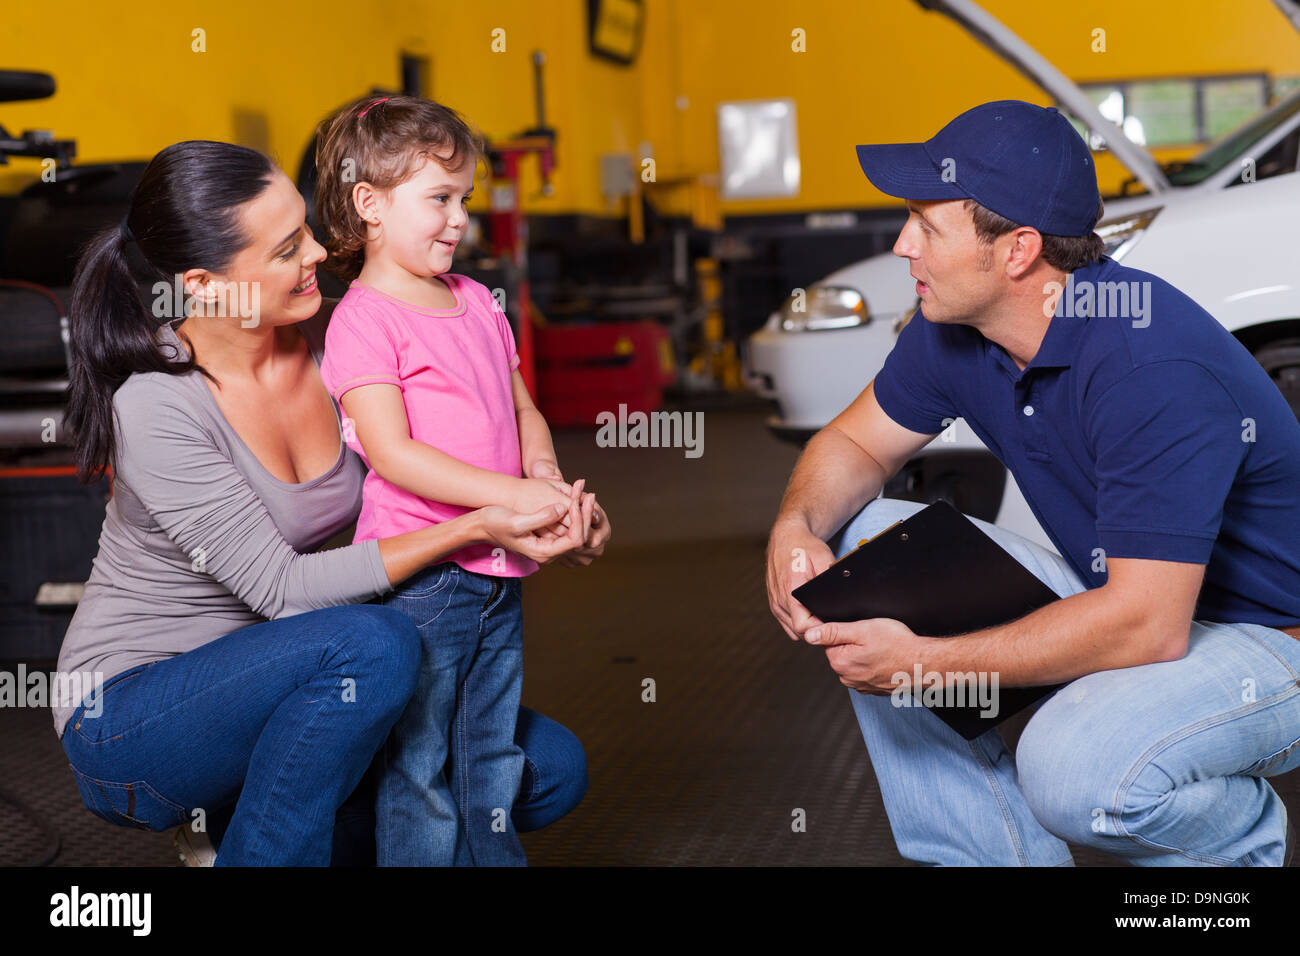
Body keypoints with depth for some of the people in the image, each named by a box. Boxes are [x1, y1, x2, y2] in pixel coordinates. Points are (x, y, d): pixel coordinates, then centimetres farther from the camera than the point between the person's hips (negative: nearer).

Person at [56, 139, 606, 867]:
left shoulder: (334, 340, -6)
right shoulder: (158, 408, -23)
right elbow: (283, 588, -24)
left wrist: (547, 495, -15)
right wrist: (476, 528, -28)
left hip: (268, 684, 7)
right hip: (128, 715, -7)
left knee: (552, 765, -2)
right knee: (374, 644, -34)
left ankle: (250, 811, 10)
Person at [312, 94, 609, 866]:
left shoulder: (476, 301, 14)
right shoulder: (363, 319, -10)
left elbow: (522, 410, 18)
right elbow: (393, 454, -18)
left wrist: (551, 482, -3)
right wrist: (514, 493, -24)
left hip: (500, 576, 8)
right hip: (418, 578, -7)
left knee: (494, 762, 17)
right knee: (419, 767, 1)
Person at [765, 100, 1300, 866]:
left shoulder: (1155, 371, -31)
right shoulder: (955, 328, -5)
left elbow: (1145, 626, -34)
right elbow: (856, 441, 9)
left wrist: (924, 663, -32)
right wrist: (796, 529, -15)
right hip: (1127, 599, 8)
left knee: (1073, 768, -36)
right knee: (870, 545, -3)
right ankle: (1002, 854, 3)